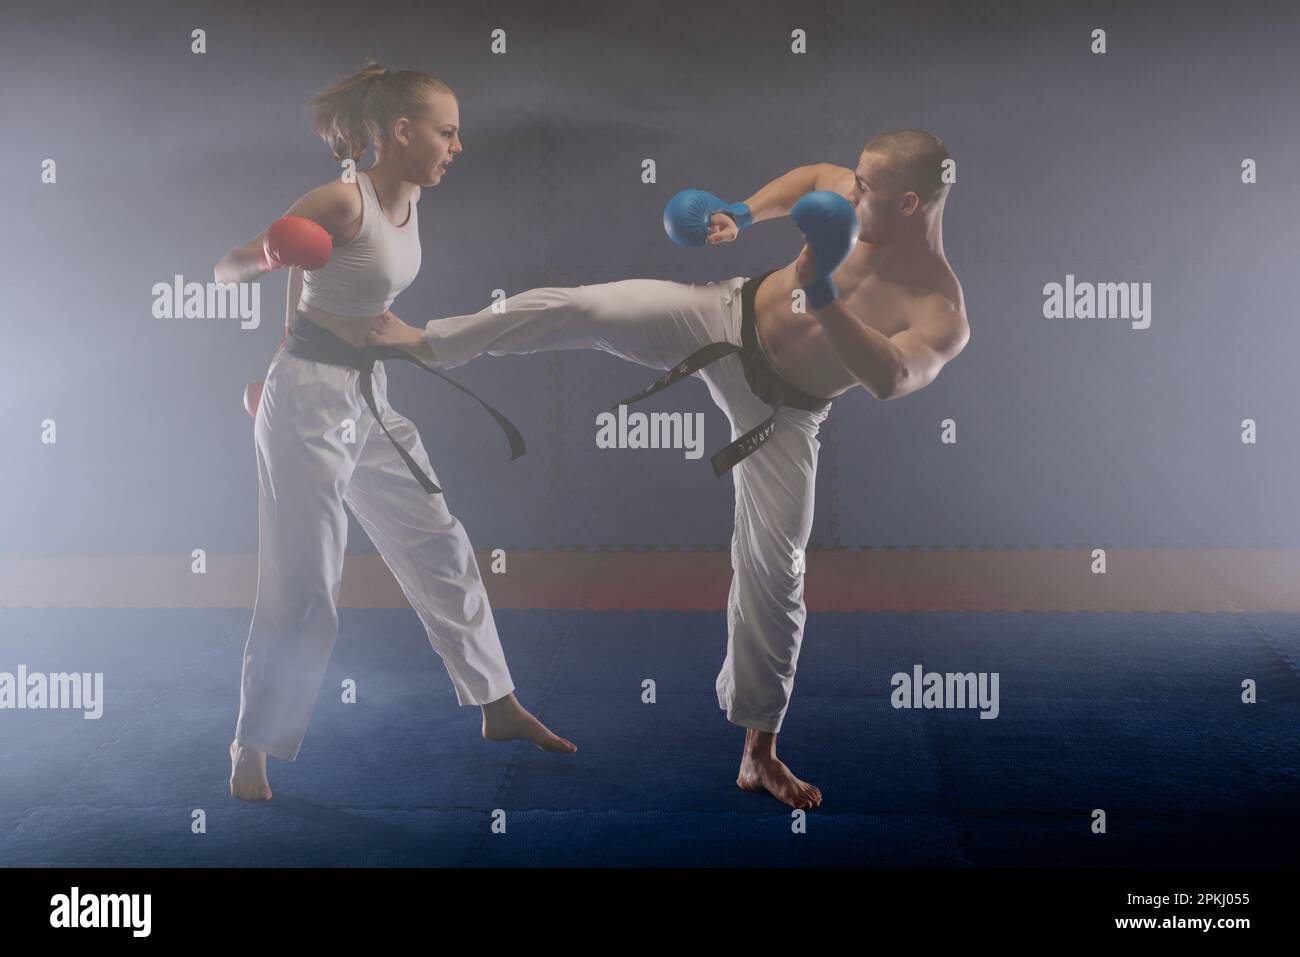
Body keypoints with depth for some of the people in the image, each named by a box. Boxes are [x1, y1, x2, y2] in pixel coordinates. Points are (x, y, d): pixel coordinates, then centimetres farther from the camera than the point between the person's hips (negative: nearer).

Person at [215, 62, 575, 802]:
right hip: (311, 400, -9)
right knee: (303, 592, -4)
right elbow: (227, 268, -16)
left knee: (442, 551, 13)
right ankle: (253, 748, 14)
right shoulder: (344, 200, -17)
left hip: (369, 397, 9)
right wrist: (262, 257, -36)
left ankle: (500, 707, 26)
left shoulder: (408, 199, 6)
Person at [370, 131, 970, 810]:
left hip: (777, 415, -3)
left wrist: (823, 296, -48)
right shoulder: (860, 199, -13)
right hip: (729, 315, 3)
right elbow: (814, 176, 11)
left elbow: (889, 380, -45)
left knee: (774, 571, -3)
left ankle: (760, 750, 15)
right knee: (576, 308, -14)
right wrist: (743, 214, 1)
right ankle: (427, 343, 10)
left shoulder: (942, 315, -26)